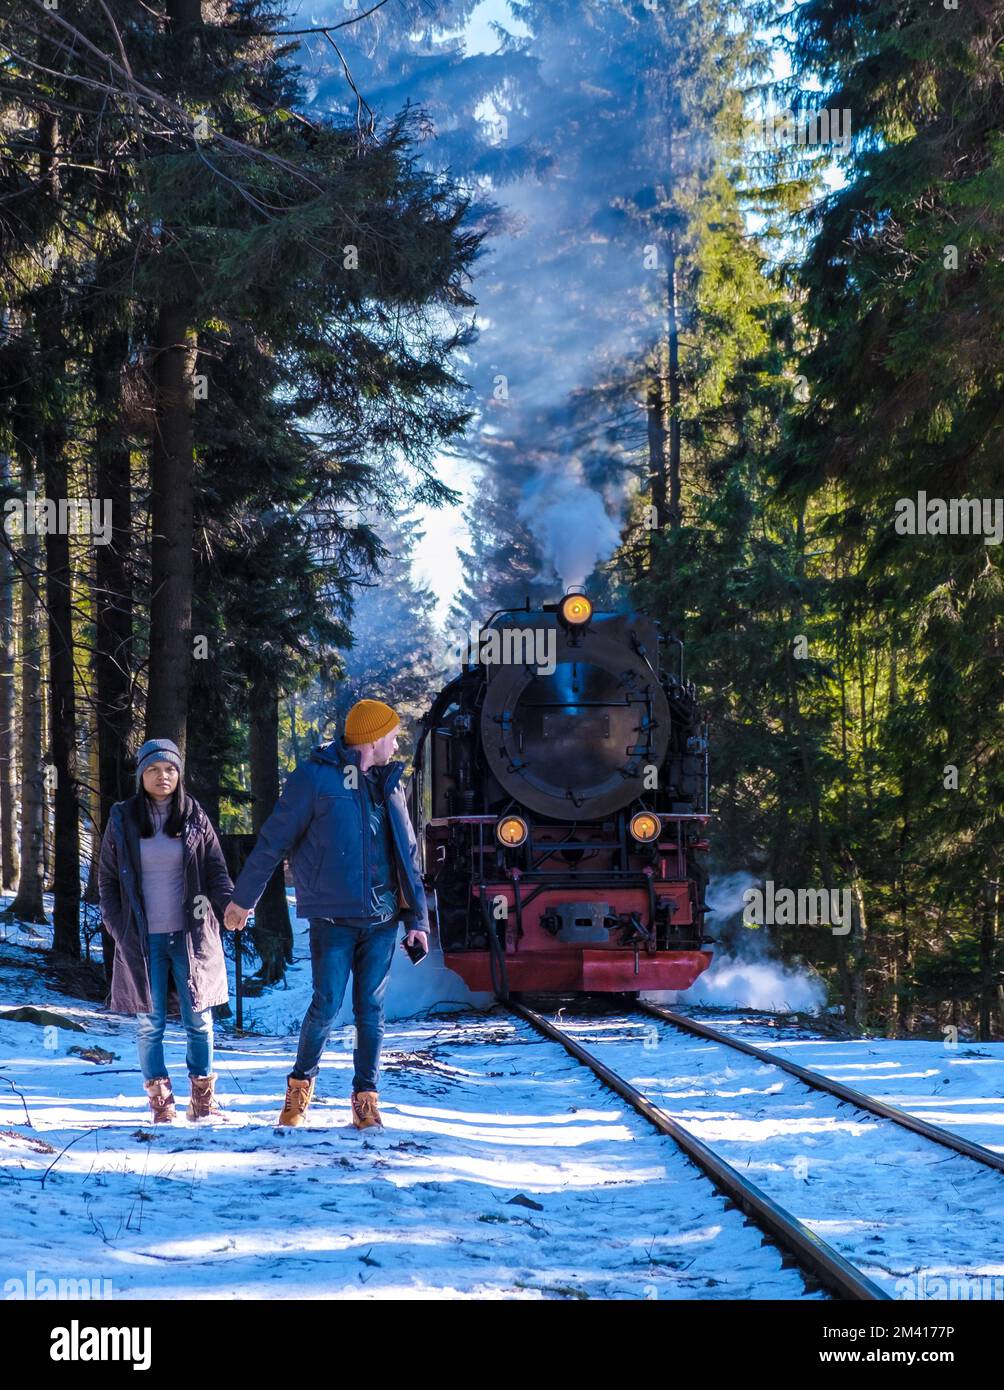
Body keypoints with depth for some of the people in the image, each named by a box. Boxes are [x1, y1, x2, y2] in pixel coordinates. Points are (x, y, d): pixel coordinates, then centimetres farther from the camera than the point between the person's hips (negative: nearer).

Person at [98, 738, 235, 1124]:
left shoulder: (195, 819, 5)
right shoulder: (122, 820, 4)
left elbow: (216, 871, 4)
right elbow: (107, 879, 7)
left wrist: (230, 905, -14)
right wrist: (118, 929, -2)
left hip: (191, 934, 0)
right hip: (143, 939, 0)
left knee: (198, 1019, 2)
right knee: (150, 1023, 1)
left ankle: (202, 1099, 12)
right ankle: (160, 1103, 7)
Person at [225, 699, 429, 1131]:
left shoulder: (389, 784, 13)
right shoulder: (315, 778, -5)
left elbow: (408, 856, 17)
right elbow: (274, 840, 0)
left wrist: (417, 918, 12)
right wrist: (243, 899, 3)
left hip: (382, 917, 5)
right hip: (333, 918, -5)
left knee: (370, 1009, 4)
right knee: (327, 1005, -8)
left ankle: (366, 1099, 11)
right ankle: (301, 1086, 13)